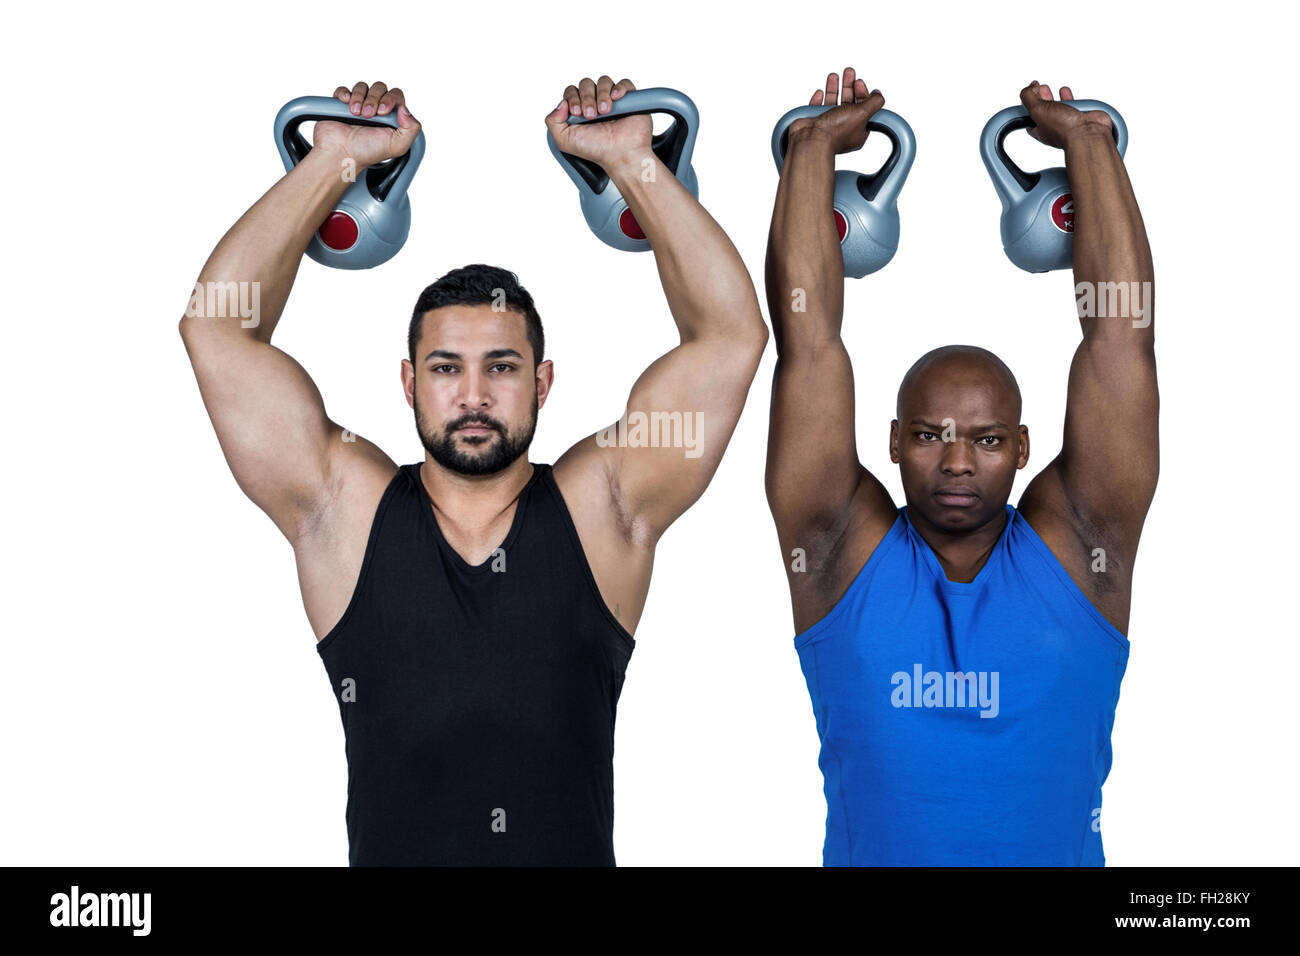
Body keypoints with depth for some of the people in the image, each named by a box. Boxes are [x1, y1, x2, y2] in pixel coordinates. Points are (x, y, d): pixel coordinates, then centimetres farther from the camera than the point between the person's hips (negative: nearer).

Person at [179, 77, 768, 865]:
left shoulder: (602, 507, 1)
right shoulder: (345, 510, 1)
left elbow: (732, 332, -2)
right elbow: (218, 326, -1)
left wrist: (632, 160, -2)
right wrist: (335, 161, -1)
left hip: (575, 845, 0)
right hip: (392, 848, 0)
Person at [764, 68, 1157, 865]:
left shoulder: (1076, 544, 1)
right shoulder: (844, 545, 0)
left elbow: (1122, 330, -1)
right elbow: (807, 338, -2)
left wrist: (1089, 142, 2)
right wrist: (815, 145, 2)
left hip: (1058, 849, 0)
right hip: (873, 851, 0)